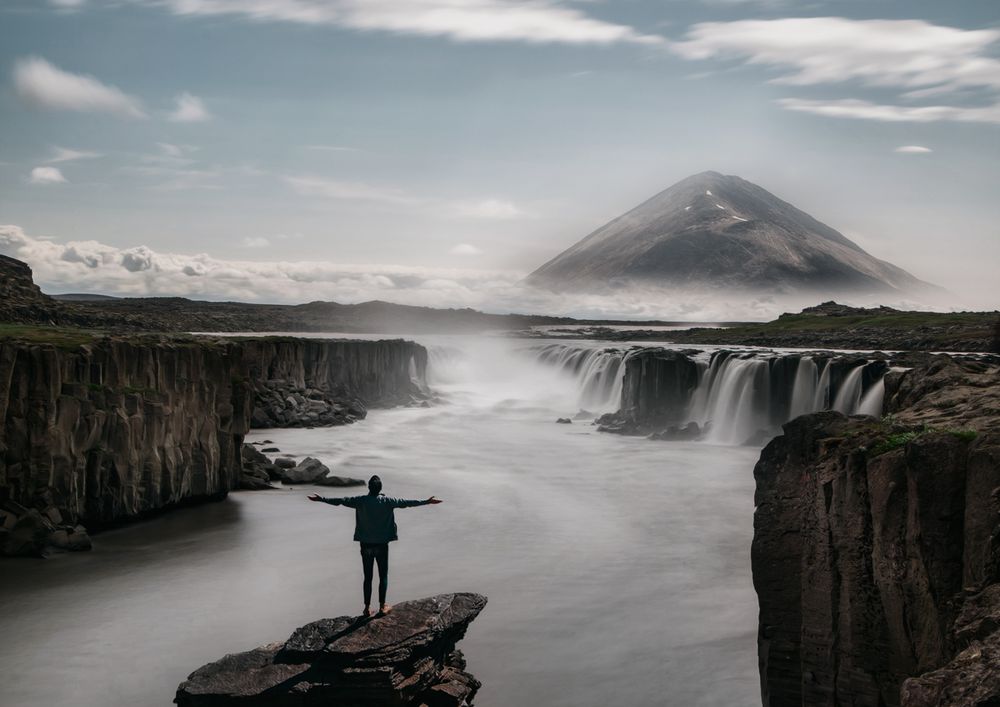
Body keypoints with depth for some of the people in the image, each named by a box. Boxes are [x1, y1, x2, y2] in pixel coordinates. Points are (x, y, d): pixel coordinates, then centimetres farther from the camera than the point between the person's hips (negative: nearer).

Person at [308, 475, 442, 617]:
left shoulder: (360, 501, -7)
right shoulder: (387, 502, -10)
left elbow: (339, 501, -2)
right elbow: (405, 502, -5)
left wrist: (321, 499, 8)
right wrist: (425, 502, 4)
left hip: (366, 545, 2)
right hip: (382, 545, -1)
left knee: (368, 577, 9)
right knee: (383, 576, 10)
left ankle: (367, 608, 12)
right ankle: (382, 606, 12)